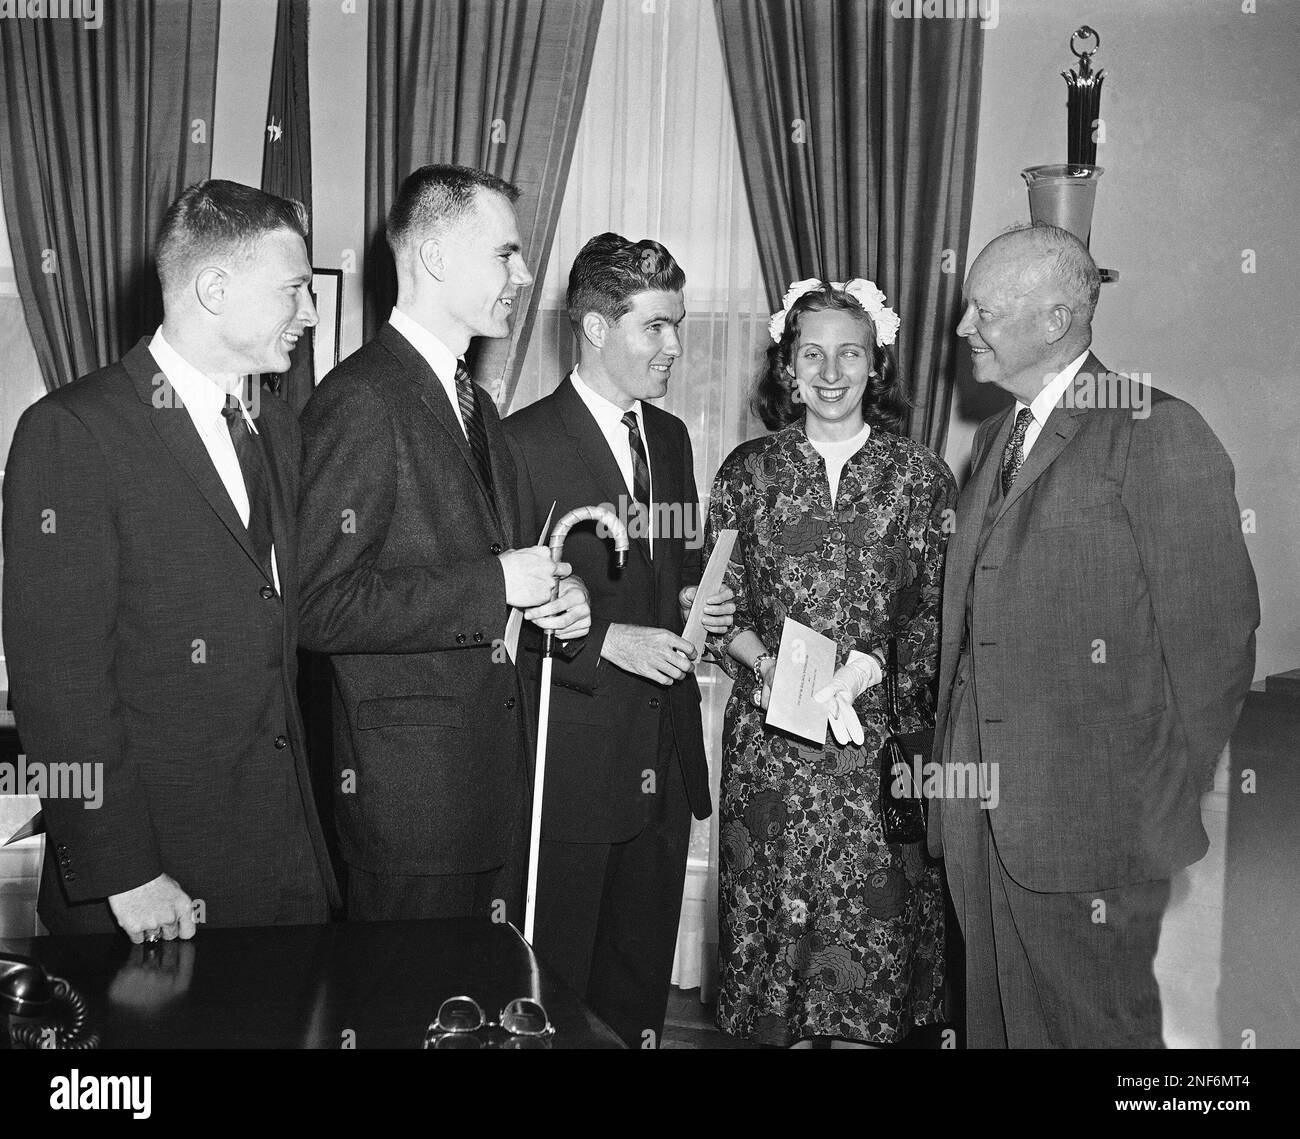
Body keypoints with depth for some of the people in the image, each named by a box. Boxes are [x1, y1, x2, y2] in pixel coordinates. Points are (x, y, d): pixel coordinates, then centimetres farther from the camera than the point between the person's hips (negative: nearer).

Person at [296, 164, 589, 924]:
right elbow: (321, 607, -20)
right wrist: (493, 588, -19)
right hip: (411, 785, -8)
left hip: (498, 773, 8)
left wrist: (552, 596, 5)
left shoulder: (474, 404, 16)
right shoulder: (361, 400, -14)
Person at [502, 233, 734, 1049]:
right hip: (570, 765, -6)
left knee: (640, 989, 14)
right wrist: (609, 640, -21)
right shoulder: (524, 443, -9)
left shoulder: (672, 438, 14)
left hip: (664, 763, 6)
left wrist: (695, 606, 2)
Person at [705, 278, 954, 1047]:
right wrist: (763, 660, -12)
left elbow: (940, 612, 1)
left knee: (872, 922, 1)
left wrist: (872, 664, -14)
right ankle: (787, 1026, 24)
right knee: (776, 915, 7)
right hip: (771, 736, 1)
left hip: (881, 737, -1)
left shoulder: (921, 476, 2)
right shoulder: (748, 471, 5)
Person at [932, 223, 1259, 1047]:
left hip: (1093, 819, -7)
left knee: (1097, 1025, 5)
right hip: (981, 811, 7)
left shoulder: (1160, 435, -10)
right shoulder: (996, 438, 16)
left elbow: (1216, 637, -11)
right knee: (995, 1019, 15)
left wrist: (1166, 810, -9)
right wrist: (954, 775, 10)